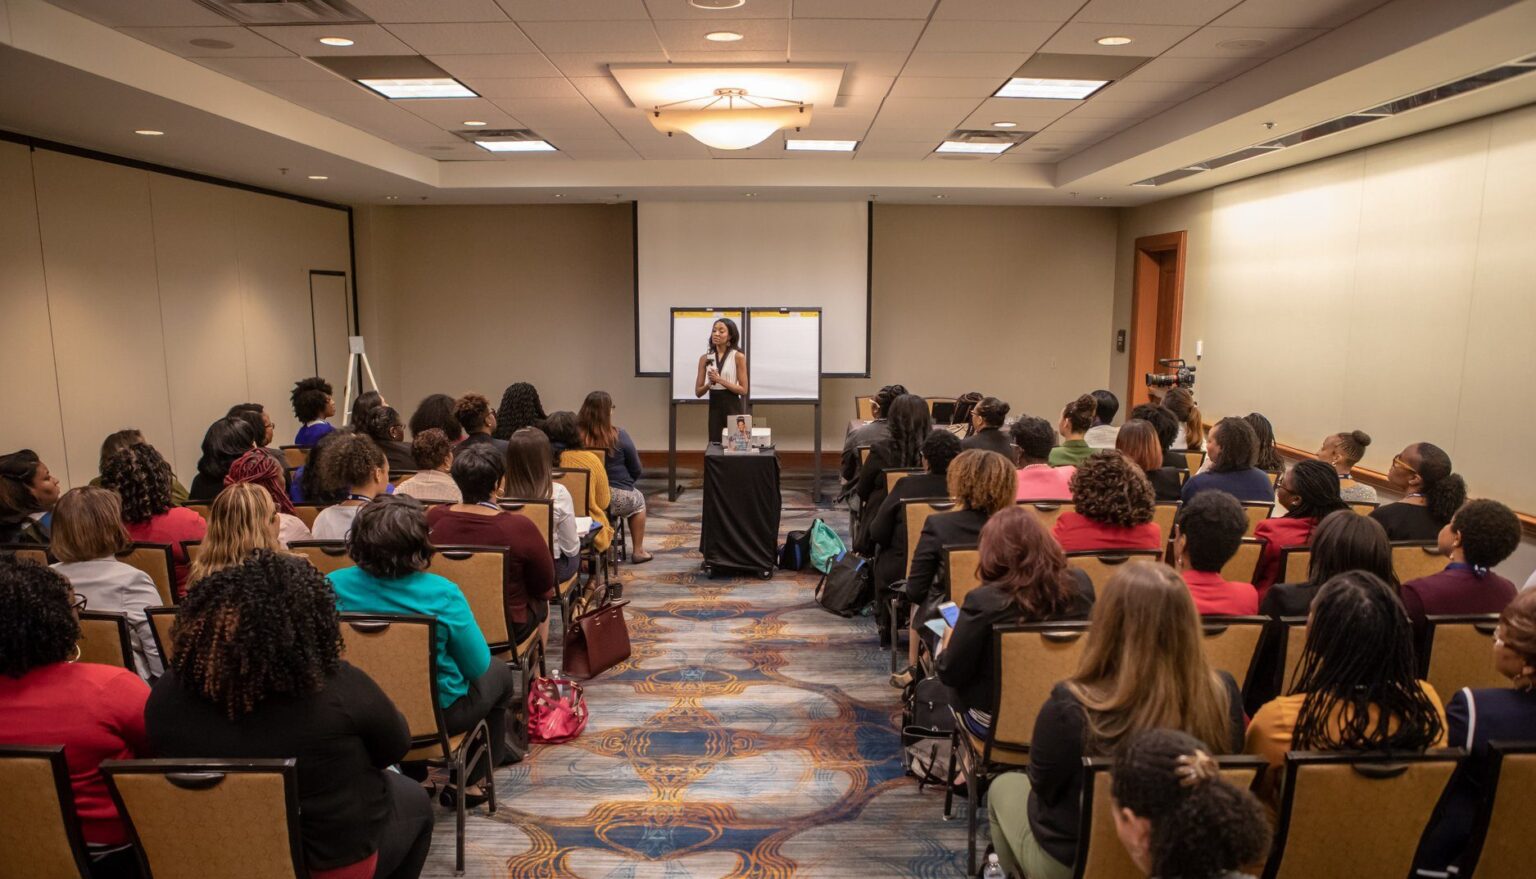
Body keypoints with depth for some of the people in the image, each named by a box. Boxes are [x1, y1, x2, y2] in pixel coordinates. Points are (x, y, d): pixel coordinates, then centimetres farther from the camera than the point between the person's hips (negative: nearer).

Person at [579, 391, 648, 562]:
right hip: (617, 498, -3)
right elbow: (636, 470, -5)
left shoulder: (575, 434, -10)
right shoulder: (619, 436, -16)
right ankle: (638, 551, 31)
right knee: (638, 500, 30)